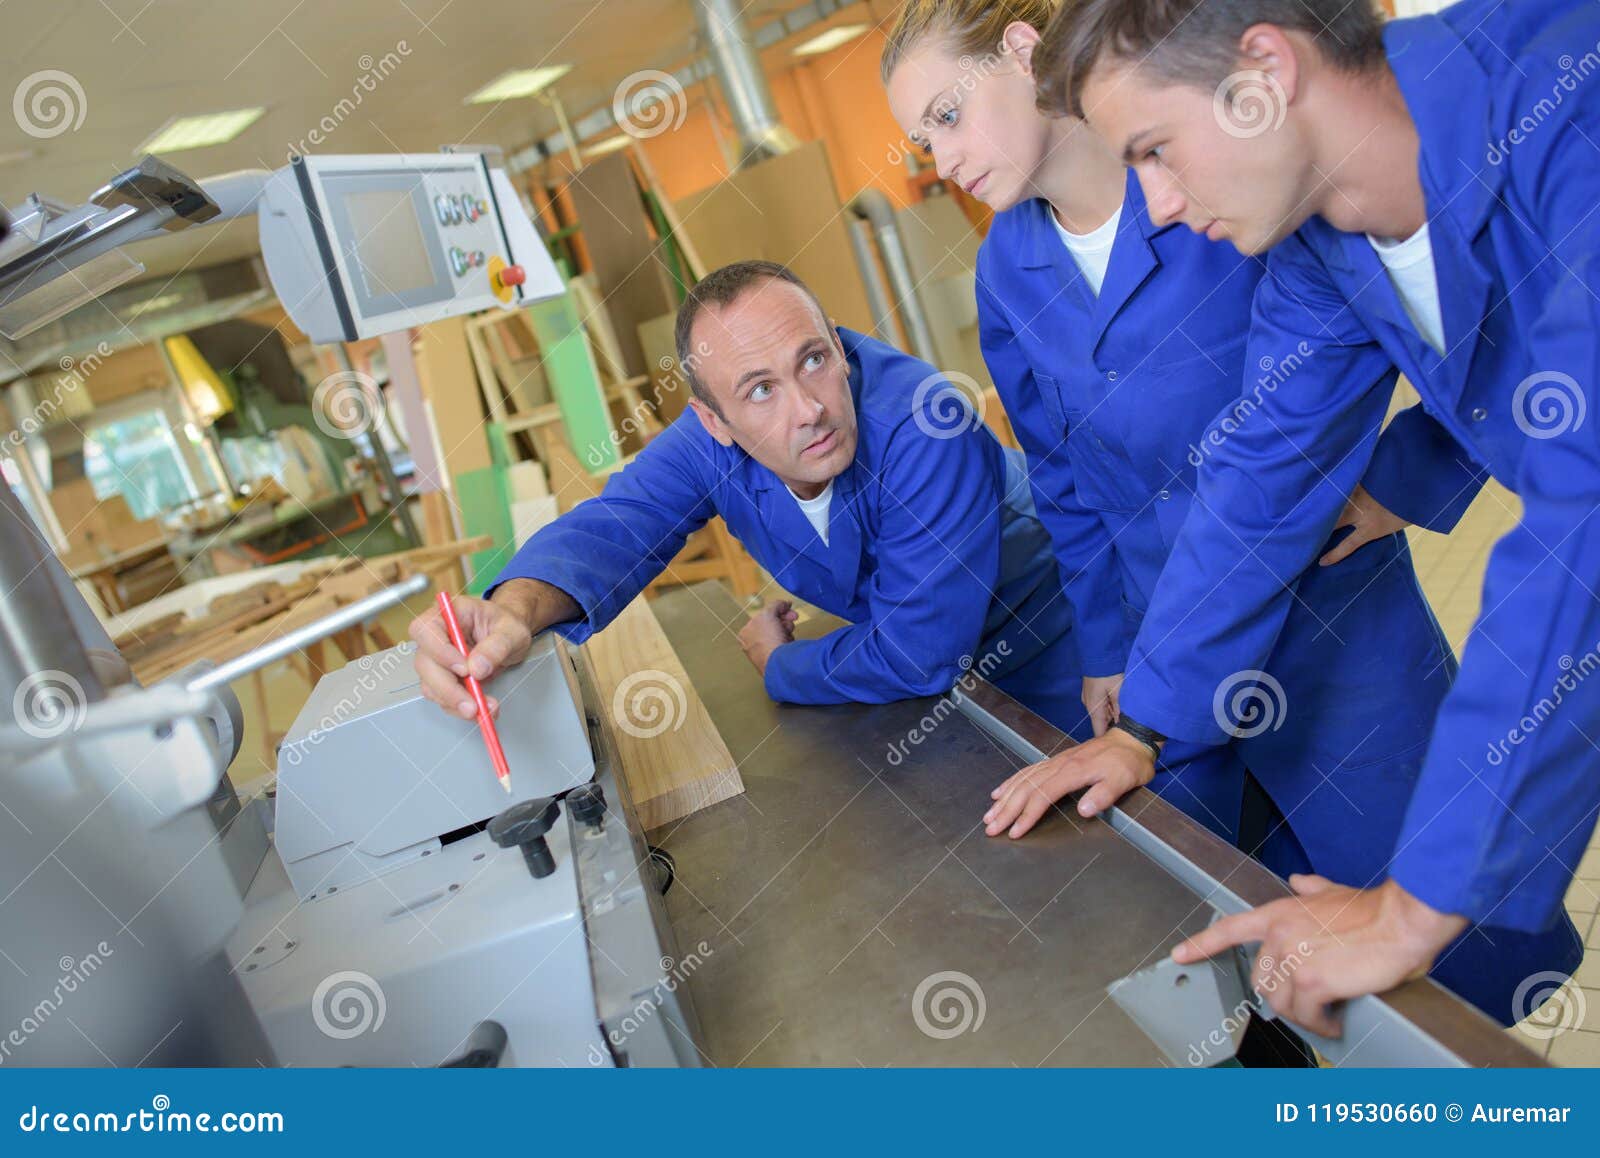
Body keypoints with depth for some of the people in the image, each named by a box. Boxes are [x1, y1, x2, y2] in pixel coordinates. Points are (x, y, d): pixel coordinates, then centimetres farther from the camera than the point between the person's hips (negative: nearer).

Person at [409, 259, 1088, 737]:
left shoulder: (919, 424, -40)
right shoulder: (708, 446, -20)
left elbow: (918, 653, -39)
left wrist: (778, 666, -20)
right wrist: (517, 609, -57)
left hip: (1030, 648, -4)